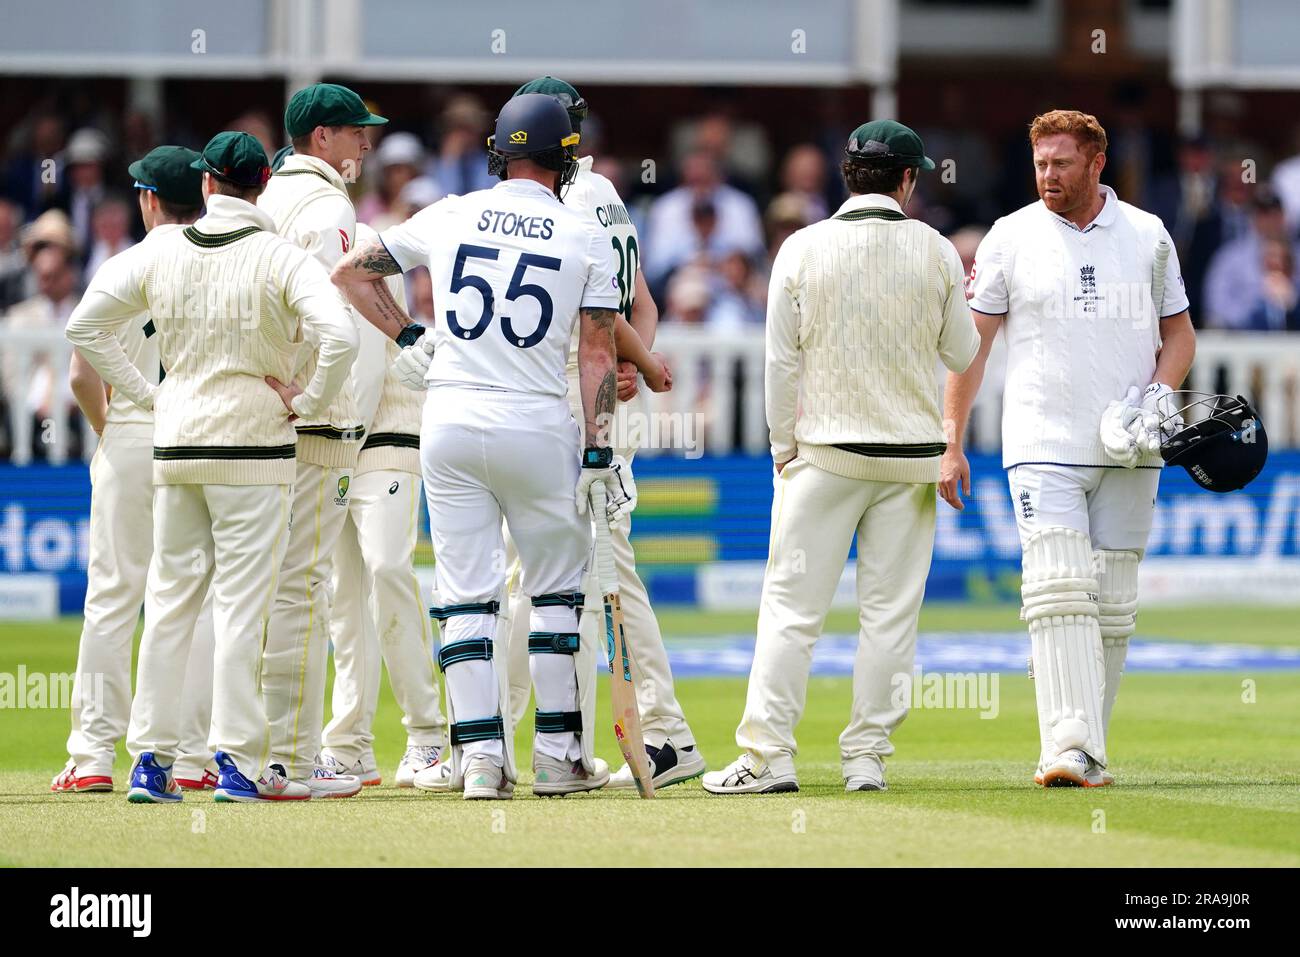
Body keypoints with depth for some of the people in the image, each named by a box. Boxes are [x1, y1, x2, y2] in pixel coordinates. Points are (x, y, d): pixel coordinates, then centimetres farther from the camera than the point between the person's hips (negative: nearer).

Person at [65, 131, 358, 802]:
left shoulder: (158, 254, 3)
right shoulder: (282, 260, -9)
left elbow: (84, 325, 6)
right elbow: (340, 336, -22)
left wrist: (145, 394, 9)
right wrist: (309, 402, -8)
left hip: (173, 442, 4)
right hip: (253, 445, -4)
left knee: (168, 597, 10)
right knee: (242, 603, -2)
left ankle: (150, 760, 7)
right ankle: (238, 762, -5)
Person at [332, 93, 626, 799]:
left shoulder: (448, 218, 5)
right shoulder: (585, 239, 1)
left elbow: (349, 272, 12)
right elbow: (597, 352, -3)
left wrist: (407, 337, 17)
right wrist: (598, 452, -2)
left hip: (450, 421, 1)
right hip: (539, 424, -1)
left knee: (465, 592, 4)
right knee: (556, 587, 12)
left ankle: (480, 754, -3)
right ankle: (557, 754, 11)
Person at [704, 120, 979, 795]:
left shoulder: (803, 249, -3)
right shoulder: (936, 252, 0)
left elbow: (780, 361, -3)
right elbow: (962, 356, 7)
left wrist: (785, 448, 6)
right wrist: (961, 301, 26)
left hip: (826, 452, -1)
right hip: (912, 456, 1)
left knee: (792, 607, -1)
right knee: (890, 612, 5)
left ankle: (767, 756, -6)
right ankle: (867, 757, 3)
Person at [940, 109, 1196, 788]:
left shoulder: (1147, 235, 8)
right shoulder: (1010, 237, 4)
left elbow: (1178, 331, 16)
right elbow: (971, 342, 5)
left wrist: (1159, 393, -5)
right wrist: (950, 443, -1)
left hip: (1127, 453, 2)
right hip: (1043, 446, -2)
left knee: (1112, 605, 3)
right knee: (1059, 595, -16)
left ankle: (1087, 749, 11)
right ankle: (1069, 750, -24)